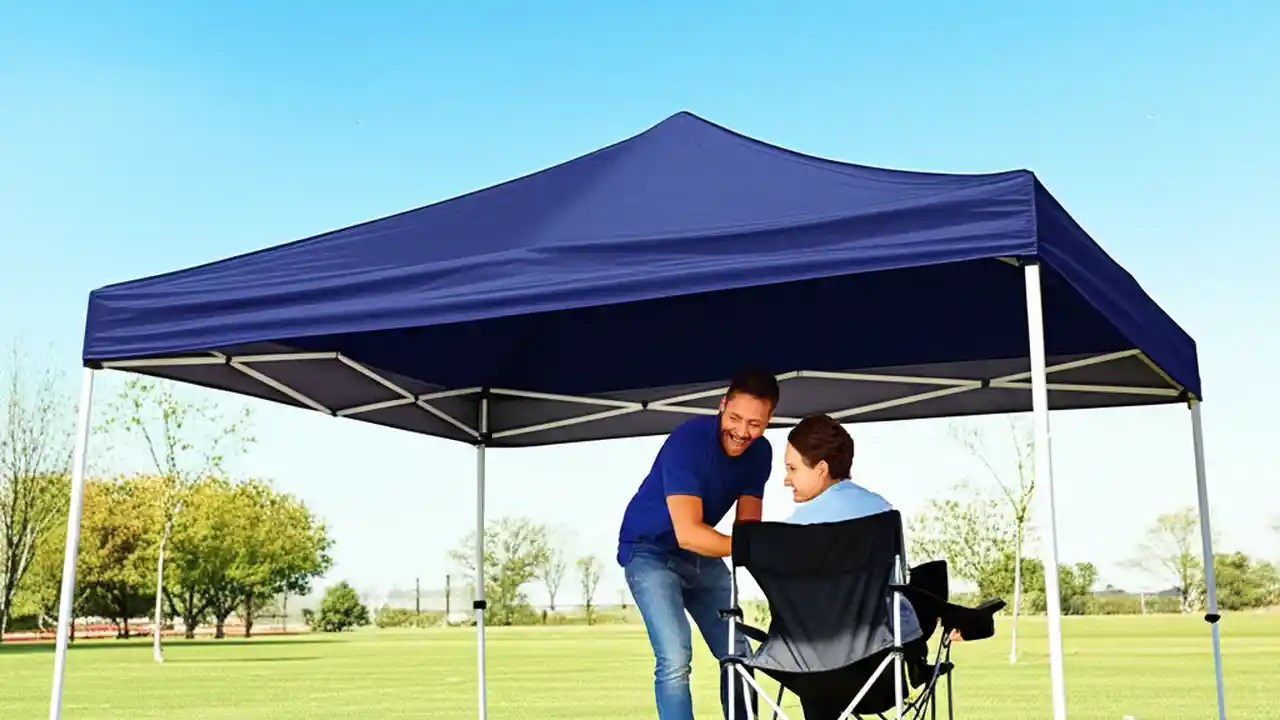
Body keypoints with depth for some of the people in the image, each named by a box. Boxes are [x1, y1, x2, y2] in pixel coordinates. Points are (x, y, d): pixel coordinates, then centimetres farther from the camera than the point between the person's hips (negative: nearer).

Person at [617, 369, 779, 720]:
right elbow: (688, 534, -37)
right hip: (650, 551, -7)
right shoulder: (689, 440, -29)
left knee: (738, 655, 6)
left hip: (701, 554, 7)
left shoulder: (760, 452, -8)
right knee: (675, 659, -20)